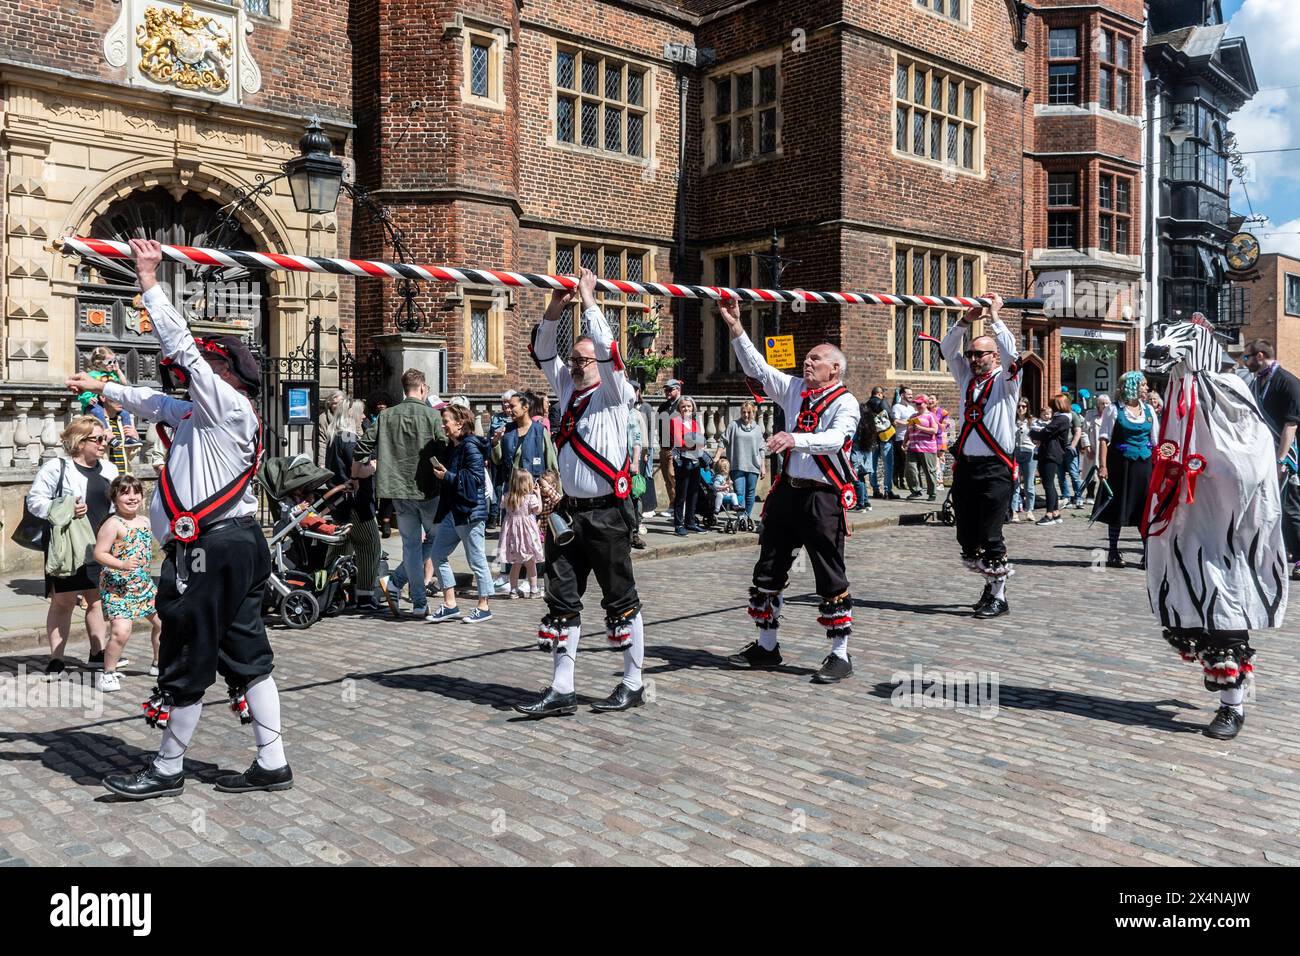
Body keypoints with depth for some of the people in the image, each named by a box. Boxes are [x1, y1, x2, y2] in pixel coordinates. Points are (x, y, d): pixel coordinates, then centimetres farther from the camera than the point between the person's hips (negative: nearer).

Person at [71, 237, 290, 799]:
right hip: (237, 545, 10)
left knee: (187, 663, 3)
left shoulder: (228, 405, -8)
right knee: (246, 655, 9)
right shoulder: (206, 413, 18)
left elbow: (183, 348, -11)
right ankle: (271, 764, 14)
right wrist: (102, 388, 40)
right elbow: (156, 403, 31)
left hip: (211, 551, -10)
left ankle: (166, 772, 16)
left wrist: (149, 283, -6)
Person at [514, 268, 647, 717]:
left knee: (620, 599, 3)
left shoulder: (614, 392, -3)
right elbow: (543, 353, 14)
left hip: (607, 514, -6)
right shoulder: (567, 388, 14)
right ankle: (561, 691, 12)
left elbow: (608, 350, -17)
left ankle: (633, 685, 15)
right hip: (568, 511, 6)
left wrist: (589, 299, -11)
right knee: (562, 600, 6)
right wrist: (554, 312, -1)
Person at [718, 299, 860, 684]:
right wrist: (735, 326, 2)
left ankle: (840, 655, 10)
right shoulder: (794, 389, 12)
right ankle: (766, 646, 26)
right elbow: (757, 368, 9)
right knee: (768, 571, 13)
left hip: (823, 497, -7)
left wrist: (795, 438, -39)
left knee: (831, 578, -1)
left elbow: (835, 439, -24)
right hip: (788, 490, 7)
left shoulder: (845, 402, -7)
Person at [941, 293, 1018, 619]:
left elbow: (1010, 353, -16)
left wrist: (995, 317, -11)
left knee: (990, 536, -5)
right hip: (965, 466, 6)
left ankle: (998, 595, 6)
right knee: (967, 537, 7)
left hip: (995, 468, -6)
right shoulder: (966, 378, 16)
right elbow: (947, 350, 9)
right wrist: (966, 320, -2)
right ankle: (991, 583, 23)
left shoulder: (1005, 381, 1)